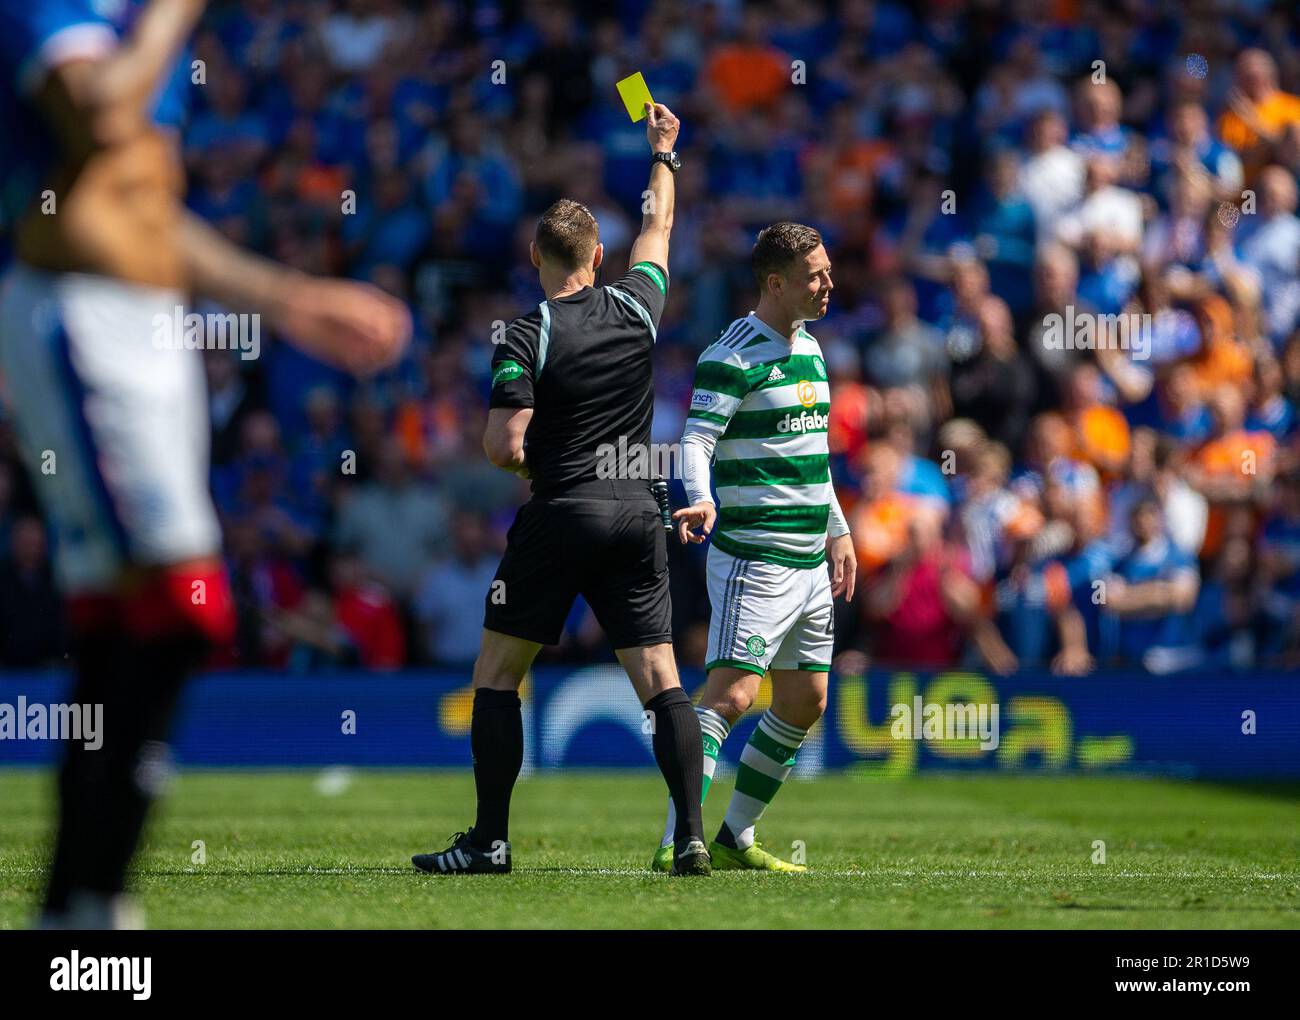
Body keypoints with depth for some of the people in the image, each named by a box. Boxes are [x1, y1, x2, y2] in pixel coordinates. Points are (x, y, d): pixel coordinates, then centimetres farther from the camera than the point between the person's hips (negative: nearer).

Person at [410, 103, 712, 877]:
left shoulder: (528, 337, -9)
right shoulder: (637, 307, 4)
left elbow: (505, 449, -14)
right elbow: (659, 226, 25)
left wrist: (529, 461, 9)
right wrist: (665, 153, 39)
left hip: (559, 516, -4)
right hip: (637, 515, 4)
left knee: (497, 675, 5)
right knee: (661, 681, 3)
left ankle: (491, 841, 2)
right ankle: (693, 836, -6)